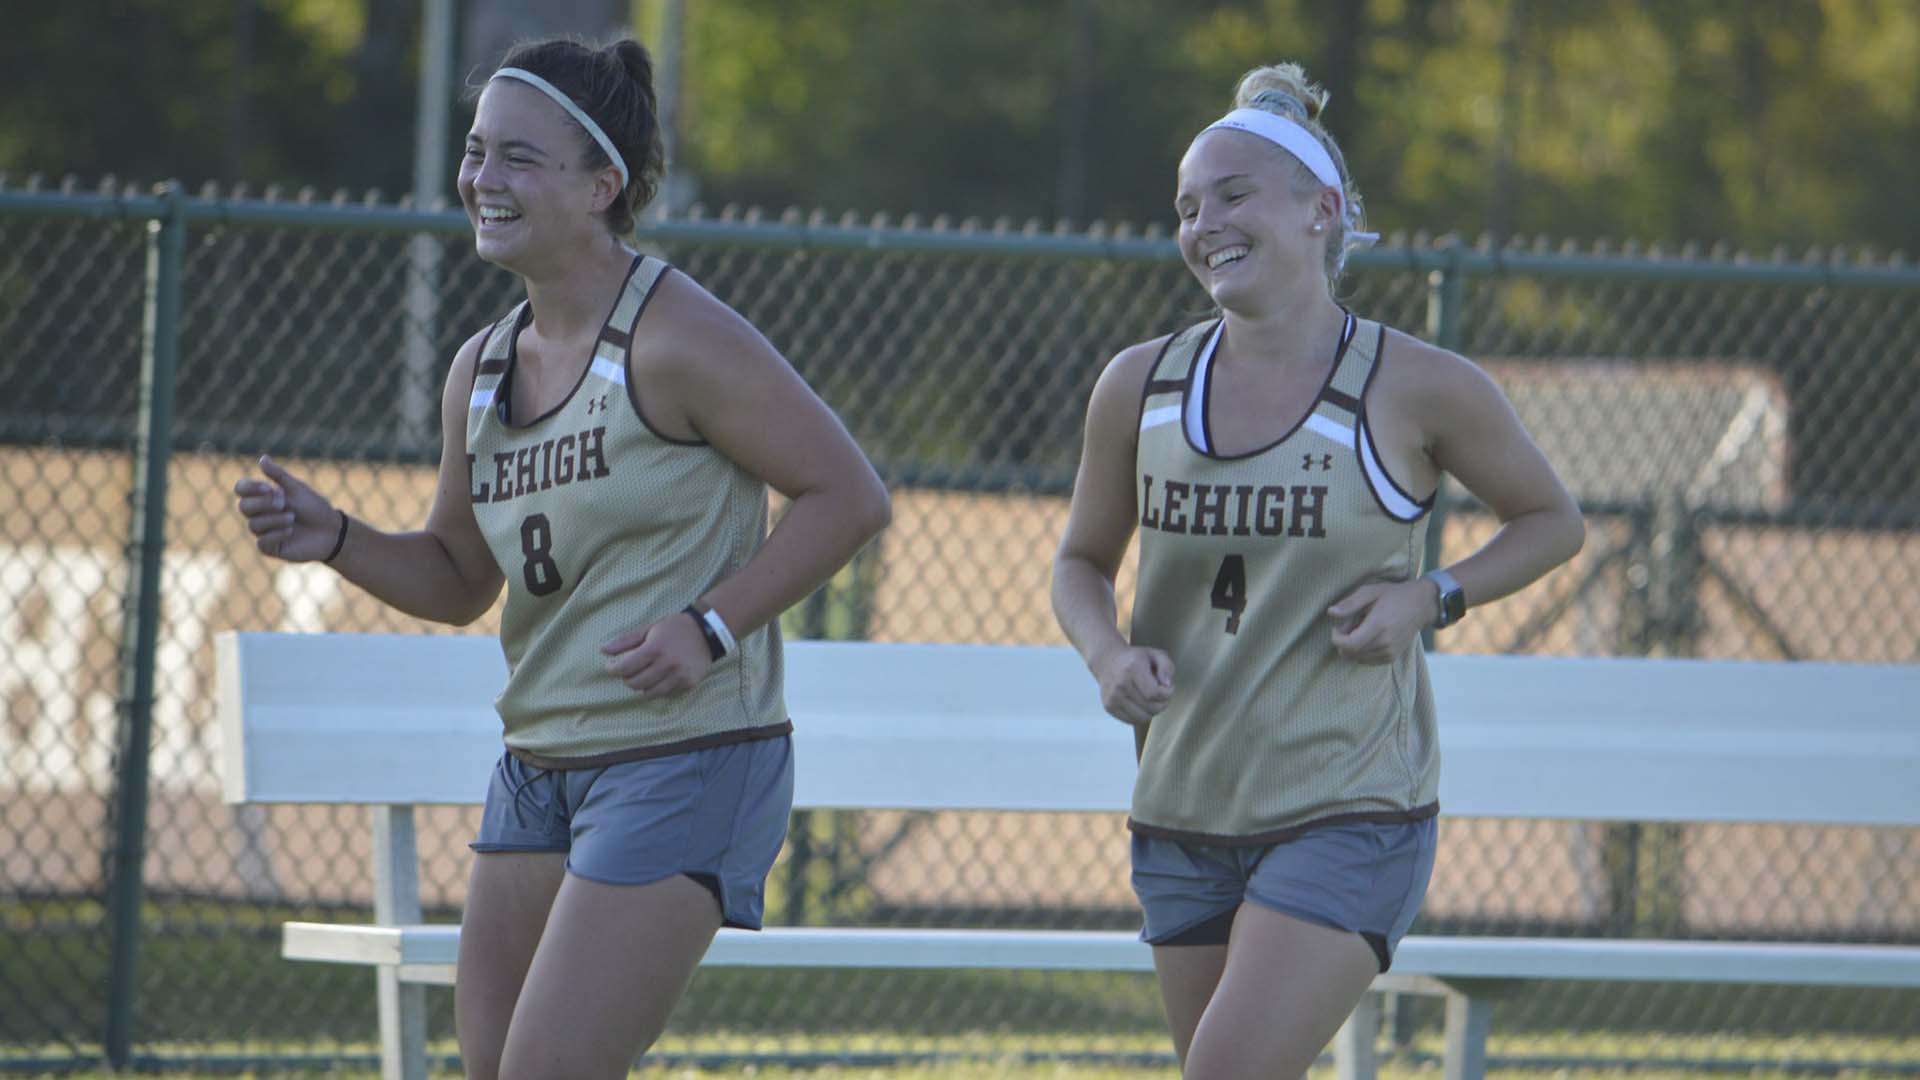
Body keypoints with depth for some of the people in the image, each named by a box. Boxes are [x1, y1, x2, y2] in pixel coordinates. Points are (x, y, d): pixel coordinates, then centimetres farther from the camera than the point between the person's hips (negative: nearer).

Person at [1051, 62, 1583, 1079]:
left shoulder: (1417, 388, -8)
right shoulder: (1140, 385, 2)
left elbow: (1552, 521, 7)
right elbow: (1082, 560, 15)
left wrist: (1431, 596, -11)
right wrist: (1107, 654, -7)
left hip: (1350, 815, -5)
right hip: (1185, 819, 5)